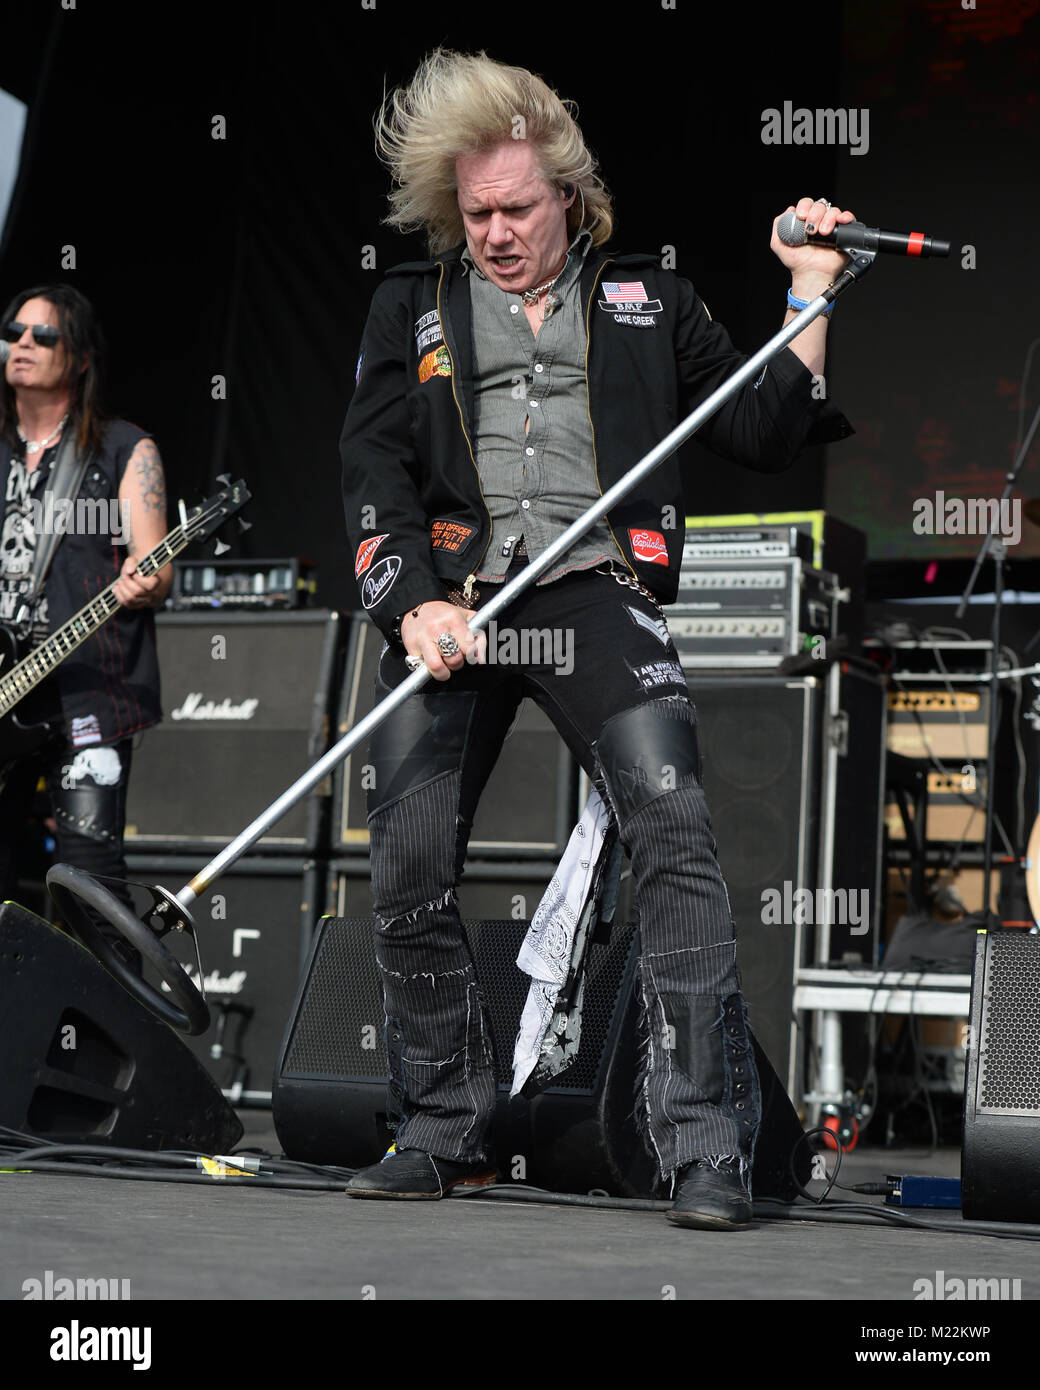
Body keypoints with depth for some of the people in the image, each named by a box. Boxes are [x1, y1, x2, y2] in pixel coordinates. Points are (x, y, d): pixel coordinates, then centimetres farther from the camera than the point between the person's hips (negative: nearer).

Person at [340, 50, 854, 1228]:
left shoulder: (646, 300, 18)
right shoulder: (413, 305, 18)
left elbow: (763, 436, 15)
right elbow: (372, 466, 8)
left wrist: (813, 296, 7)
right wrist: (412, 602, -9)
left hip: (594, 590, -2)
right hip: (448, 603, 2)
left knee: (673, 832, -22)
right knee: (406, 877, -4)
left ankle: (706, 1145, -21)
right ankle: (444, 1134, 15)